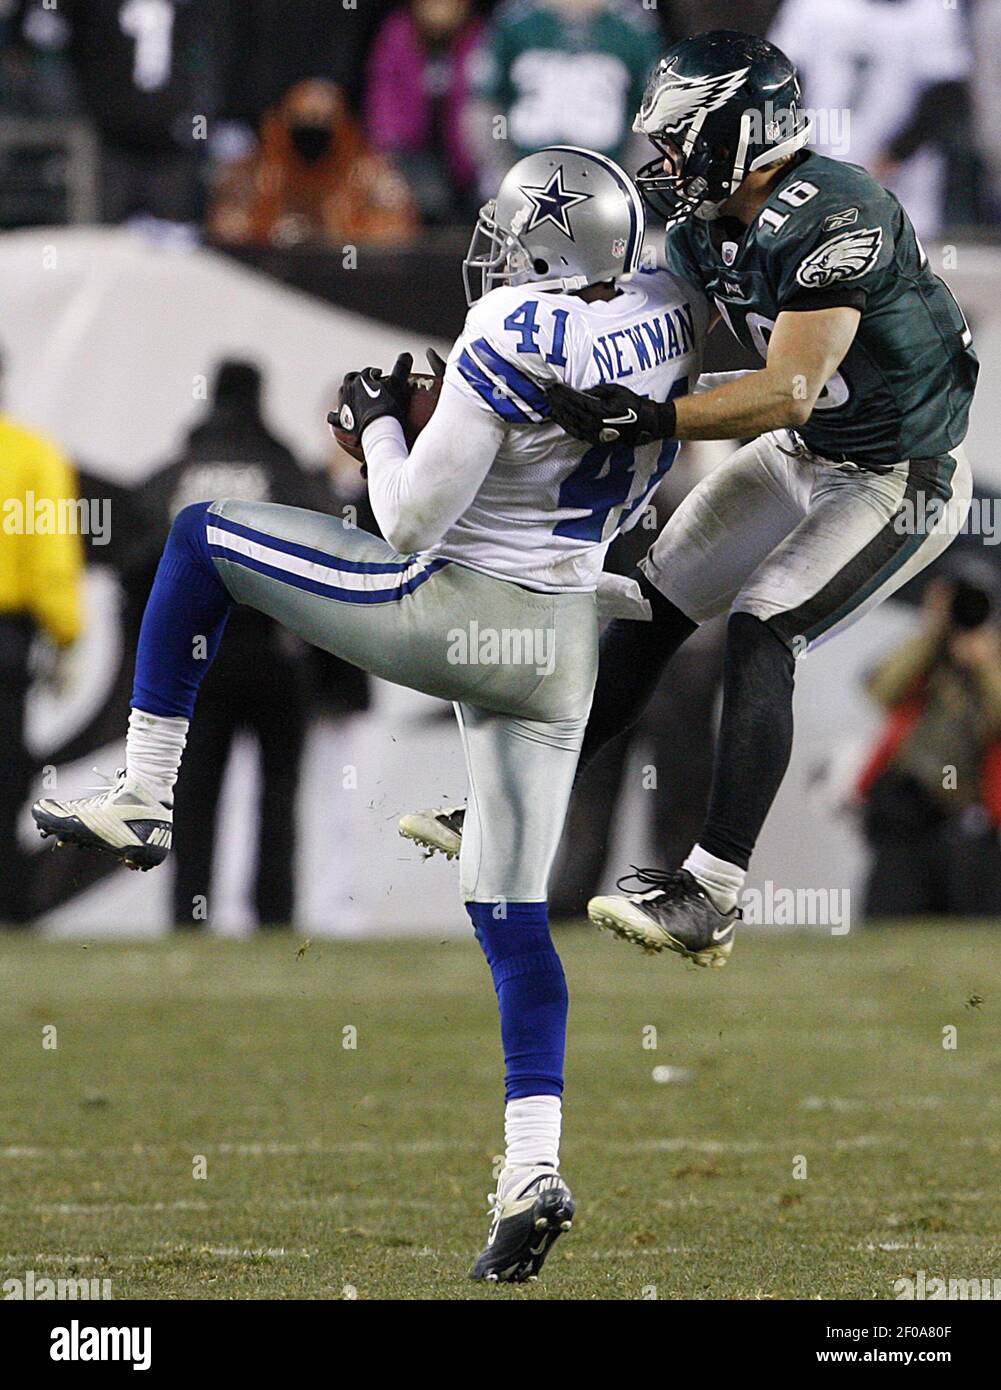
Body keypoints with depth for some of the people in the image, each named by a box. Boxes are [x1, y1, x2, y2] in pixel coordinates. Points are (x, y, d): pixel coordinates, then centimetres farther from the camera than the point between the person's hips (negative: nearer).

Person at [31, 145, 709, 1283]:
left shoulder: (512, 345, -21)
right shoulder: (673, 320, -1)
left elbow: (412, 523, -16)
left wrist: (379, 424, 3)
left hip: (444, 613, -6)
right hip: (562, 646, 6)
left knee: (201, 538, 12)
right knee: (511, 912, 11)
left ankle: (143, 799, 13)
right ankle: (534, 1167, -1)